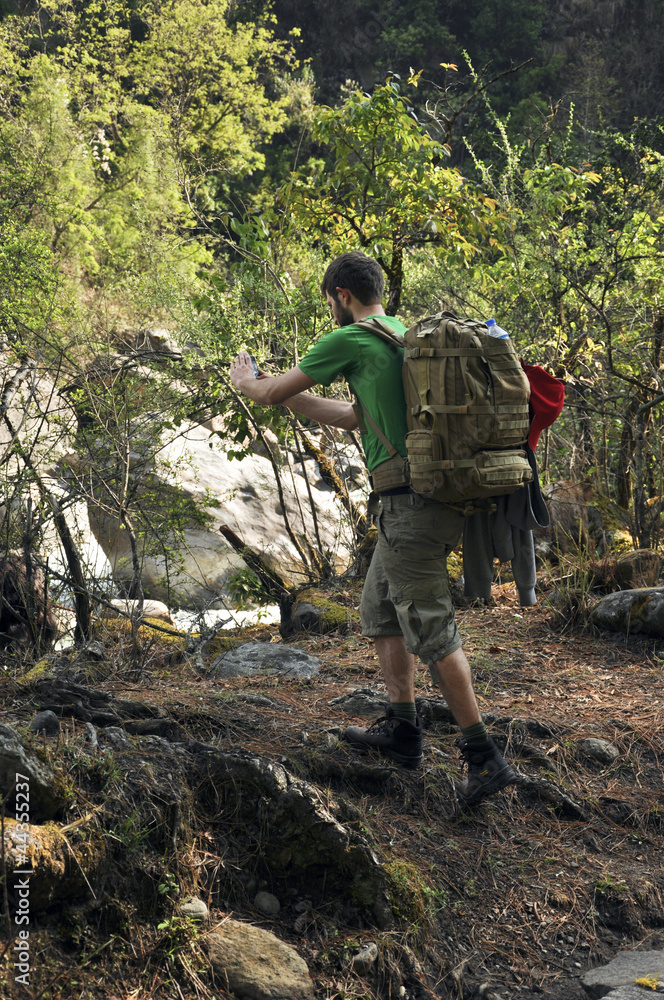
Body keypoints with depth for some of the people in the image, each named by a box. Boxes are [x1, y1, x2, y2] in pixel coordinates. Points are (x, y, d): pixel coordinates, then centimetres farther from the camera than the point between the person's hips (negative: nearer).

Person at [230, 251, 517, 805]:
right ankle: (403, 729, 23)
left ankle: (485, 756, -6)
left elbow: (271, 392, 5)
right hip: (440, 497, 9)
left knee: (431, 629, -7)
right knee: (381, 610, 19)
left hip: (410, 503, -9)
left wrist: (244, 381, 28)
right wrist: (286, 394, 37)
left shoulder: (350, 340, -6)